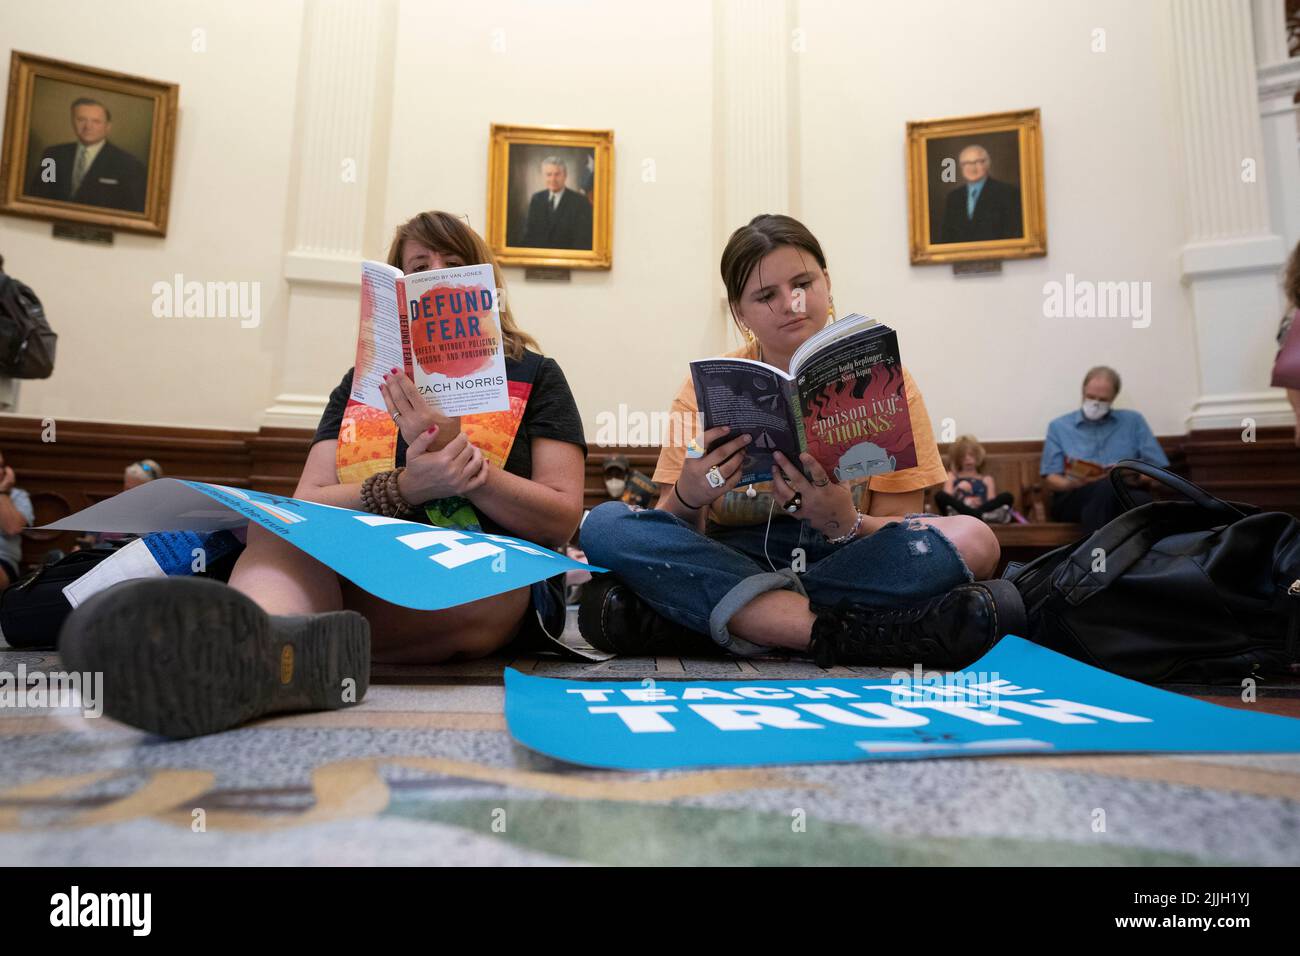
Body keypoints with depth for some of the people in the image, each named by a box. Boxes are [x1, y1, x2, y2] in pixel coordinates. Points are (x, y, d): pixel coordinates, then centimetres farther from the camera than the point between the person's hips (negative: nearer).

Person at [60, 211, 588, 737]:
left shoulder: (535, 376, 11)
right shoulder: (365, 382, 18)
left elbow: (561, 519, 0)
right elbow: (307, 504, 4)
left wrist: (460, 453, -14)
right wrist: (405, 486, -16)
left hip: (493, 580, -1)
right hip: (374, 569, 2)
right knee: (277, 525, -27)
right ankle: (275, 641, -58)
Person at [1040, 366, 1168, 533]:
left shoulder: (1133, 421, 19)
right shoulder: (1059, 426, 16)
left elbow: (1159, 470, 14)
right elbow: (1050, 477, 8)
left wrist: (1135, 477, -8)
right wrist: (1070, 483, -14)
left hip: (1126, 495, 2)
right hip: (1074, 498, -1)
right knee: (1107, 486, -37)